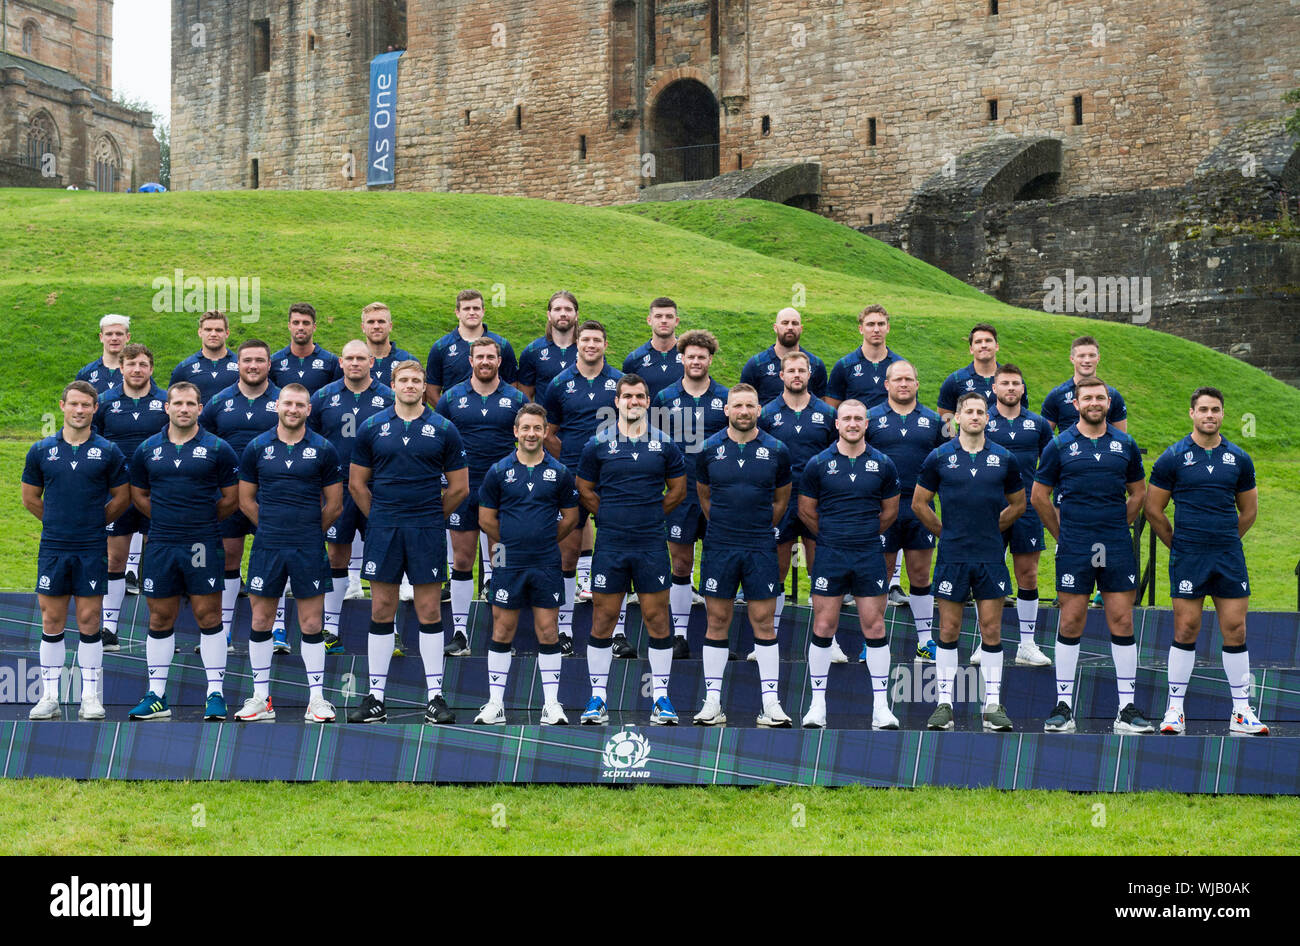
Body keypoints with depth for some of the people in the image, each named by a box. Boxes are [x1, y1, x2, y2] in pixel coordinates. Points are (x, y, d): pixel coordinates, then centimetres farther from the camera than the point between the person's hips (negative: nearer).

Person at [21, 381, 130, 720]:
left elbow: (122, 498, 9)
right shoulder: (41, 450, 5)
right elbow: (30, 498, 14)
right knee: (51, 622, 3)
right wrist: (59, 521, 11)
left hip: (91, 549, -1)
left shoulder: (108, 452, 1)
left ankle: (90, 697, 8)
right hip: (52, 548, 1)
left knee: (89, 622, 2)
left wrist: (93, 523, 9)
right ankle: (49, 697, 9)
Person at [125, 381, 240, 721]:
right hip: (160, 546, 3)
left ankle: (215, 693, 6)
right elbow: (139, 495, 18)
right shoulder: (147, 449, 8)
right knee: (160, 619, 7)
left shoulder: (217, 448, 0)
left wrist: (202, 521, 8)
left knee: (208, 616, -1)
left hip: (203, 546, -3)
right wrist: (167, 518, 11)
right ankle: (156, 696, 15)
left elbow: (231, 497, 5)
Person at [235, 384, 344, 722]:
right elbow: (246, 500, 12)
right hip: (266, 548, 1)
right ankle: (261, 698, 14)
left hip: (309, 549, -1)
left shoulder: (323, 450, 1)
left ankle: (317, 698, 9)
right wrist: (273, 529, 9)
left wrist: (308, 532, 10)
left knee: (311, 623, 2)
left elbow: (334, 505, 8)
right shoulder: (257, 447, 4)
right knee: (261, 621, 5)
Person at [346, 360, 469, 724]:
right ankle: (376, 697, 9)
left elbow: (459, 487, 7)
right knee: (381, 611, 4)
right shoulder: (372, 428, 5)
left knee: (429, 611, 1)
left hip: (427, 531, -1)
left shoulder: (443, 429, 2)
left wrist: (429, 517, 9)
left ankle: (435, 696, 6)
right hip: (382, 530, 1)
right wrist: (380, 519, 9)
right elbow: (357, 483, 11)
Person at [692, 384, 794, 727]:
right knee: (717, 621, 3)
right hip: (719, 547, 0)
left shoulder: (776, 451, 2)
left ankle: (771, 703, 3)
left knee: (763, 621, 0)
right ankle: (712, 702, 8)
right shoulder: (709, 450, 3)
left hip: (760, 548, 0)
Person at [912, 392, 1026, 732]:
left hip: (990, 557, 1)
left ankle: (993, 705, 8)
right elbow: (919, 503, 8)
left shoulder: (1004, 458, 4)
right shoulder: (939, 457, 0)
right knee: (949, 630, 3)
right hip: (952, 556, -1)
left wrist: (990, 529, 12)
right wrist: (946, 532, 8)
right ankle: (944, 704, 9)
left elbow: (1018, 503, 17)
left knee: (992, 630, 2)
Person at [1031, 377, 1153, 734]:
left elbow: (1139, 492, 19)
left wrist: (1117, 526, 12)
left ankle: (1127, 709, 6)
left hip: (1117, 546, 2)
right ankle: (1063, 706, 7)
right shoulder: (1060, 445, 1)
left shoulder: (1125, 444, 8)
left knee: (1122, 622, 1)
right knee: (1071, 622, 0)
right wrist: (1062, 533, 6)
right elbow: (1039, 496, 7)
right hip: (1074, 547, -2)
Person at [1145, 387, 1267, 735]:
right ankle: (1175, 710, 6)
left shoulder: (1239, 459, 8)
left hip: (1229, 556, 2)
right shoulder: (1173, 458, 0)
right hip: (1187, 558, -2)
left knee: (1235, 630, 1)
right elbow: (1153, 509, 6)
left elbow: (1249, 511, 18)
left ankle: (1242, 712, 8)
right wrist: (1178, 544, 9)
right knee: (1186, 629, -2)